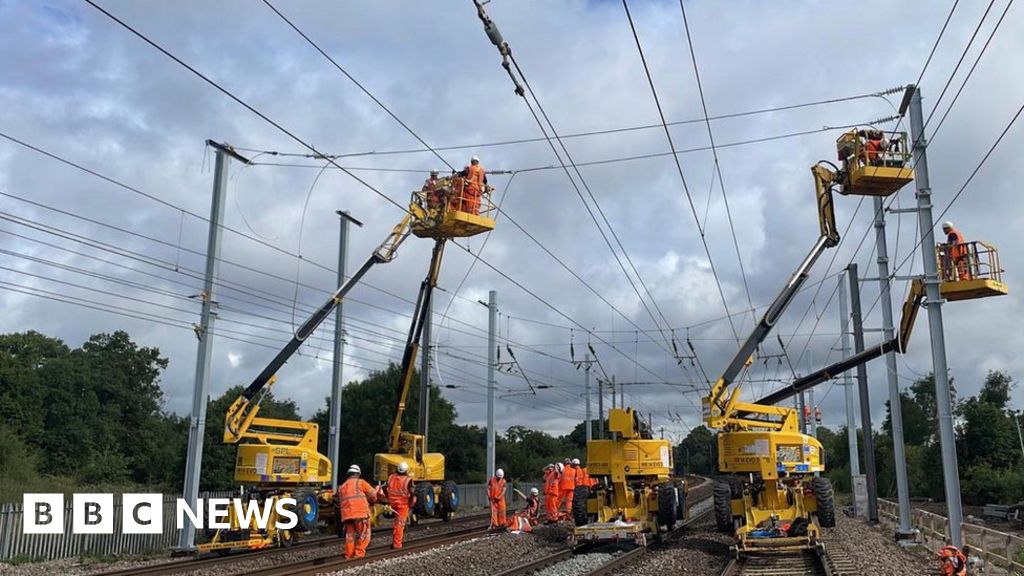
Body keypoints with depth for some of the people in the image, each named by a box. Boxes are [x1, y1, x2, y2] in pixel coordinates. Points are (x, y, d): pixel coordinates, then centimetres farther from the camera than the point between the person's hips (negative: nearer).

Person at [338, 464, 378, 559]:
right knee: (363, 534, 5)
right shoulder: (360, 482, 5)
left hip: (346, 514, 5)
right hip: (361, 512, -5)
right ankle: (359, 553, 1)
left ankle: (349, 555, 15)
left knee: (350, 534, 14)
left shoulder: (342, 487, 23)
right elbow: (373, 494, 5)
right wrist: (369, 501, 24)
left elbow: (340, 502, 20)